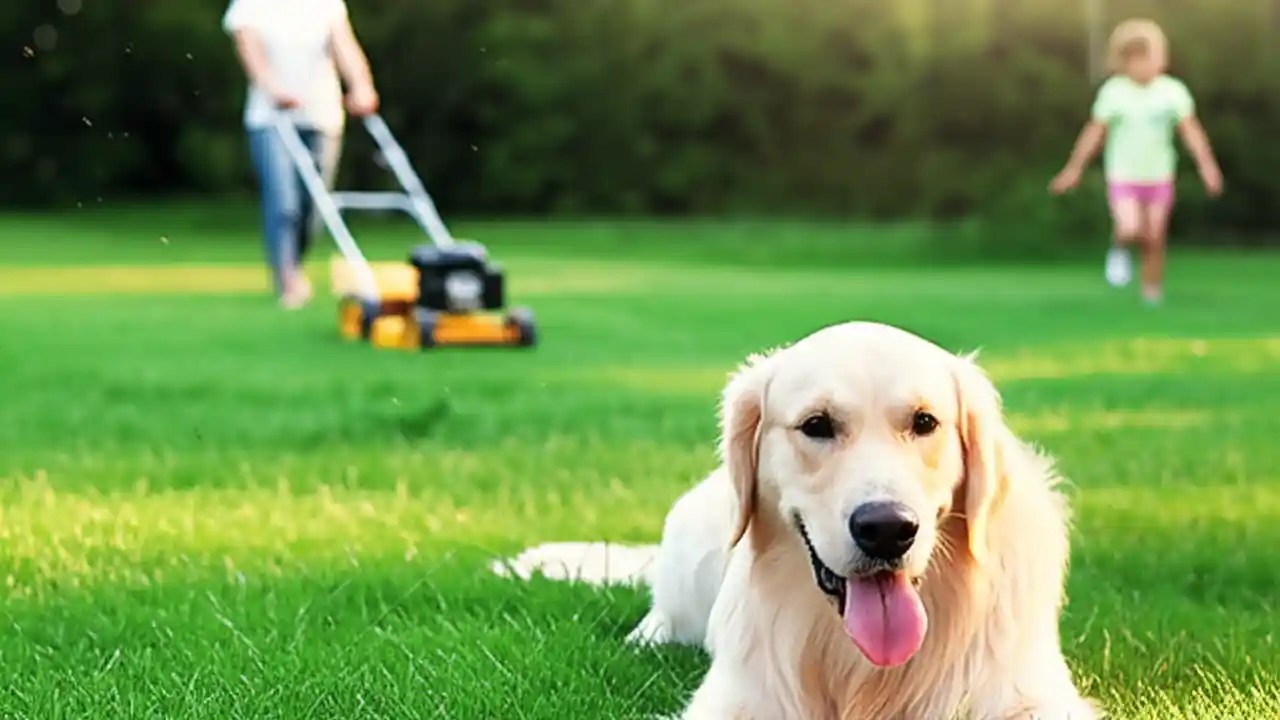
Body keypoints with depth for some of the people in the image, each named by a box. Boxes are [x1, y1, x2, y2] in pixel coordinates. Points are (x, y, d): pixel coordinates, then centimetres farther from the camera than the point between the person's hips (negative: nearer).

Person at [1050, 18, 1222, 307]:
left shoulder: (1173, 91, -6)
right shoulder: (1113, 91, -8)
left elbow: (1191, 131, -3)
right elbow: (1095, 131, 0)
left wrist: (1207, 165, -13)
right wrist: (1074, 169, 3)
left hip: (1159, 177, 2)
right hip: (1123, 177, -2)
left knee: (1154, 240, 4)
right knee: (1130, 231, -19)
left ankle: (1152, 294, 18)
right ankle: (1119, 248, 16)